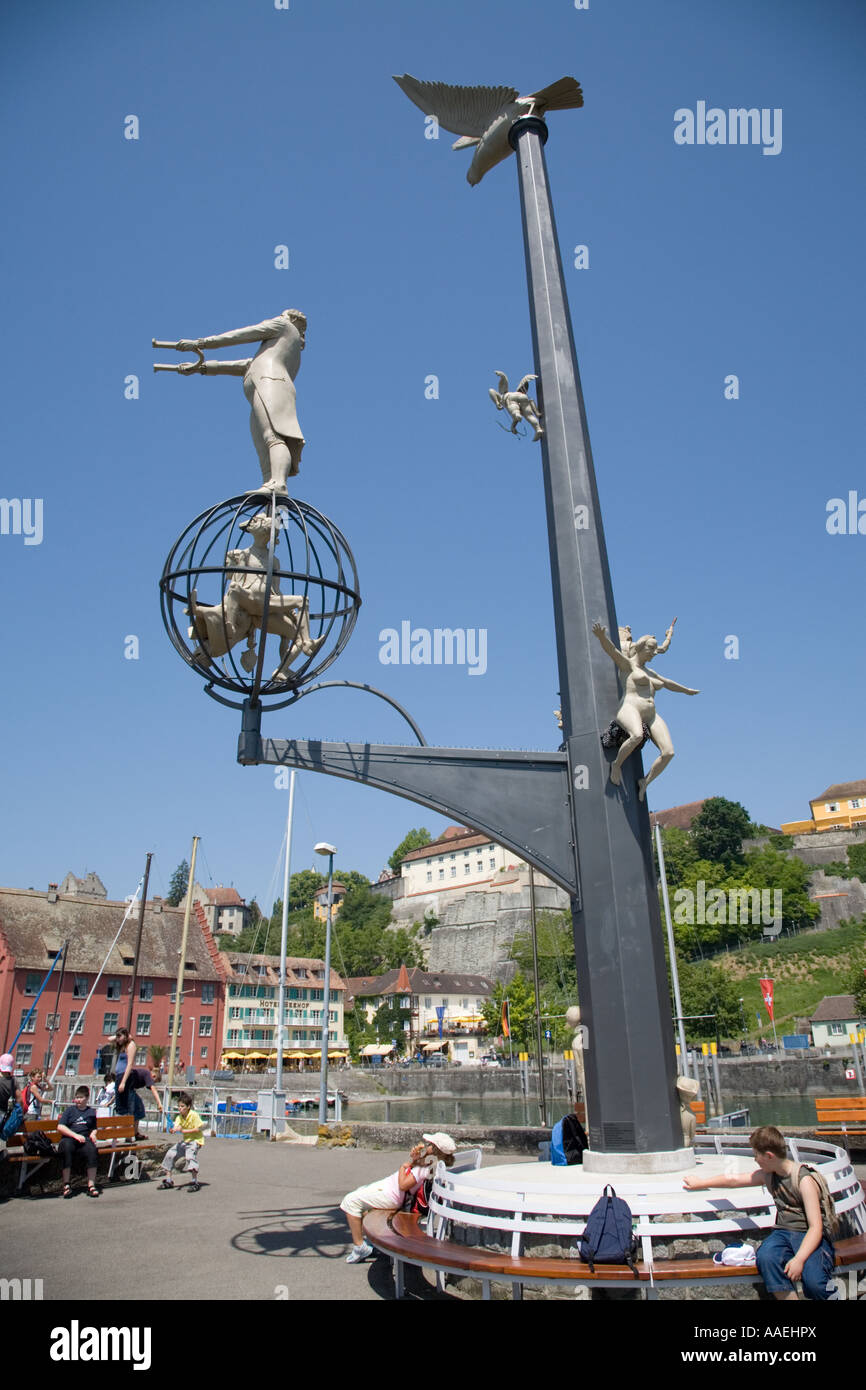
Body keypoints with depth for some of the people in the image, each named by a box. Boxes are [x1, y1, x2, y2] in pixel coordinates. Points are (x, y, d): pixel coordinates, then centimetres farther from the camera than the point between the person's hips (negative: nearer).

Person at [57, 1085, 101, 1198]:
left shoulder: (92, 1112, 24)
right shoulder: (70, 1109, 18)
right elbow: (60, 1127, 6)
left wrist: (93, 1134, 4)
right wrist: (75, 1135, -7)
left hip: (85, 1139, 1)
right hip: (69, 1138, -1)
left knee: (92, 1149, -34)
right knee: (66, 1147, -38)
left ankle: (91, 1185, -32)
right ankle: (66, 1184, -31)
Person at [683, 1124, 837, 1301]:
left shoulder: (804, 1180, -14)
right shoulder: (768, 1175, 7)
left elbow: (816, 1228, -20)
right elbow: (734, 1180, 21)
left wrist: (799, 1259, -32)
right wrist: (701, 1183, 29)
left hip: (809, 1236, -5)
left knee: (814, 1283, -34)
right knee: (765, 1257, -30)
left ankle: (827, 1291, -3)